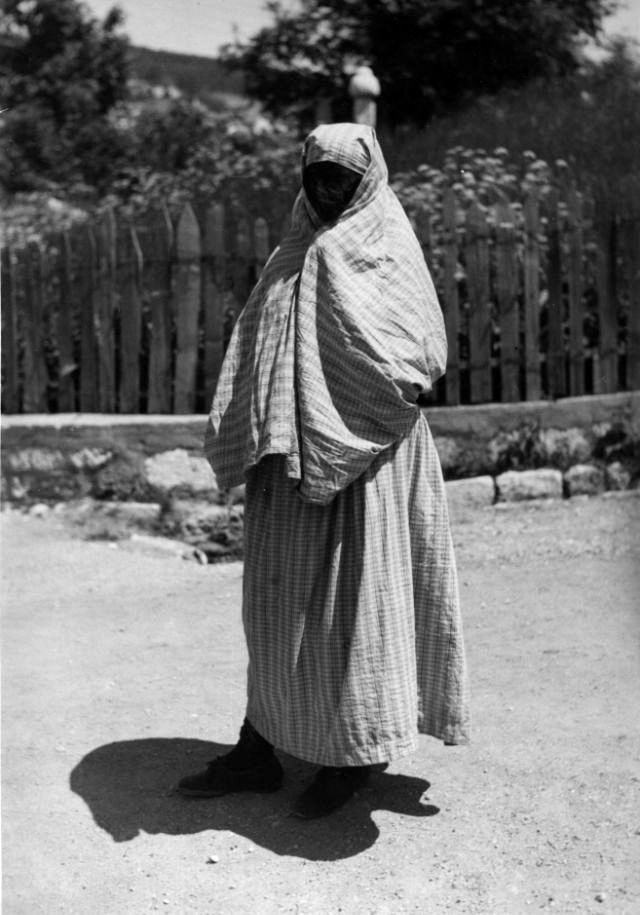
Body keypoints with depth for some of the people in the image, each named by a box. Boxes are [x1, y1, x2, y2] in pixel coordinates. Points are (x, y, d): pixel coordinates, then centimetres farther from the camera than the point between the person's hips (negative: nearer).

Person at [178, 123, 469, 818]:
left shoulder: (387, 248, 0)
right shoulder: (292, 257, 17)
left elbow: (423, 352, -12)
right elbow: (252, 358, 16)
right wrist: (238, 432, 4)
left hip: (357, 451, -6)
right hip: (289, 455, 6)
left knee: (350, 595, -1)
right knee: (275, 596, 8)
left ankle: (357, 753, 13)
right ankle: (259, 748, 17)